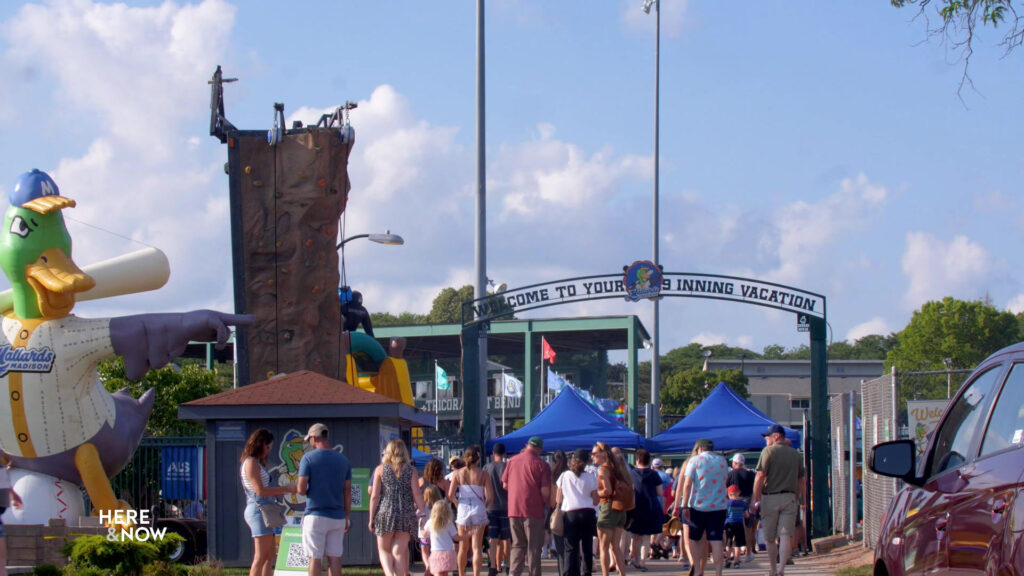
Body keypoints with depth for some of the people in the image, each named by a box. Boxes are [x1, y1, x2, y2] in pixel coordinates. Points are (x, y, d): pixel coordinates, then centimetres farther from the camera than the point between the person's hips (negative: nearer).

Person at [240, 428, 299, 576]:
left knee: (269, 557, 7)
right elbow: (259, 490, -16)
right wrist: (286, 489, -12)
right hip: (258, 510, -10)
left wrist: (285, 491, 7)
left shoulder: (258, 463, 22)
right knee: (260, 557, -12)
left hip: (264, 512, 10)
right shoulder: (251, 463, -8)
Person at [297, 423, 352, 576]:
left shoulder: (308, 458, -5)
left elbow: (301, 489, -11)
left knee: (315, 558, -1)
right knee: (335, 558, 5)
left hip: (315, 515, -4)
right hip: (337, 516, 4)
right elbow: (347, 492, 9)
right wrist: (347, 518, 14)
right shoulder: (343, 460, 8)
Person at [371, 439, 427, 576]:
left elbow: (375, 496, 0)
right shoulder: (411, 470, 4)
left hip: (385, 513, -1)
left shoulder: (381, 469, 2)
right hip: (407, 514, 1)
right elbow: (417, 494, -3)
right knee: (399, 552, 4)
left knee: (384, 550, 11)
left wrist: (371, 519, 5)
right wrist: (422, 513, 1)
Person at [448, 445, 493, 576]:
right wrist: (484, 505, 10)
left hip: (463, 510, 2)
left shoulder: (458, 473, 1)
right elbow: (490, 497, -9)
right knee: (477, 548, -2)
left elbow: (450, 495, -5)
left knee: (463, 548, 16)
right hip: (478, 511, -2)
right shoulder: (483, 475, -4)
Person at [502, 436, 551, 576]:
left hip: (513, 510, 4)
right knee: (534, 547, 4)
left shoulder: (512, 461, 5)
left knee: (518, 545, 12)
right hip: (534, 511, -4)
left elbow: (505, 485, 11)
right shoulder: (541, 464, -8)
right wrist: (547, 502, 7)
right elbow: (545, 491, -12)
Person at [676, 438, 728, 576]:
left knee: (694, 539, 11)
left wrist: (685, 506, -9)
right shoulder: (722, 461, 9)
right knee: (716, 540, -1)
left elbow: (687, 484, -9)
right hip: (719, 506, 2)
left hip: (698, 506, -2)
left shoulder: (695, 460, -2)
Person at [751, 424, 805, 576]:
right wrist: (797, 501, 21)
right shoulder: (796, 454, 12)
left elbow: (760, 476, -10)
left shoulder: (768, 451, -4)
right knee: (787, 535, -4)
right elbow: (800, 481, 15)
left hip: (770, 498, -3)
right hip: (789, 498, 3)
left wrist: (756, 499, -6)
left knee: (769, 538, 8)